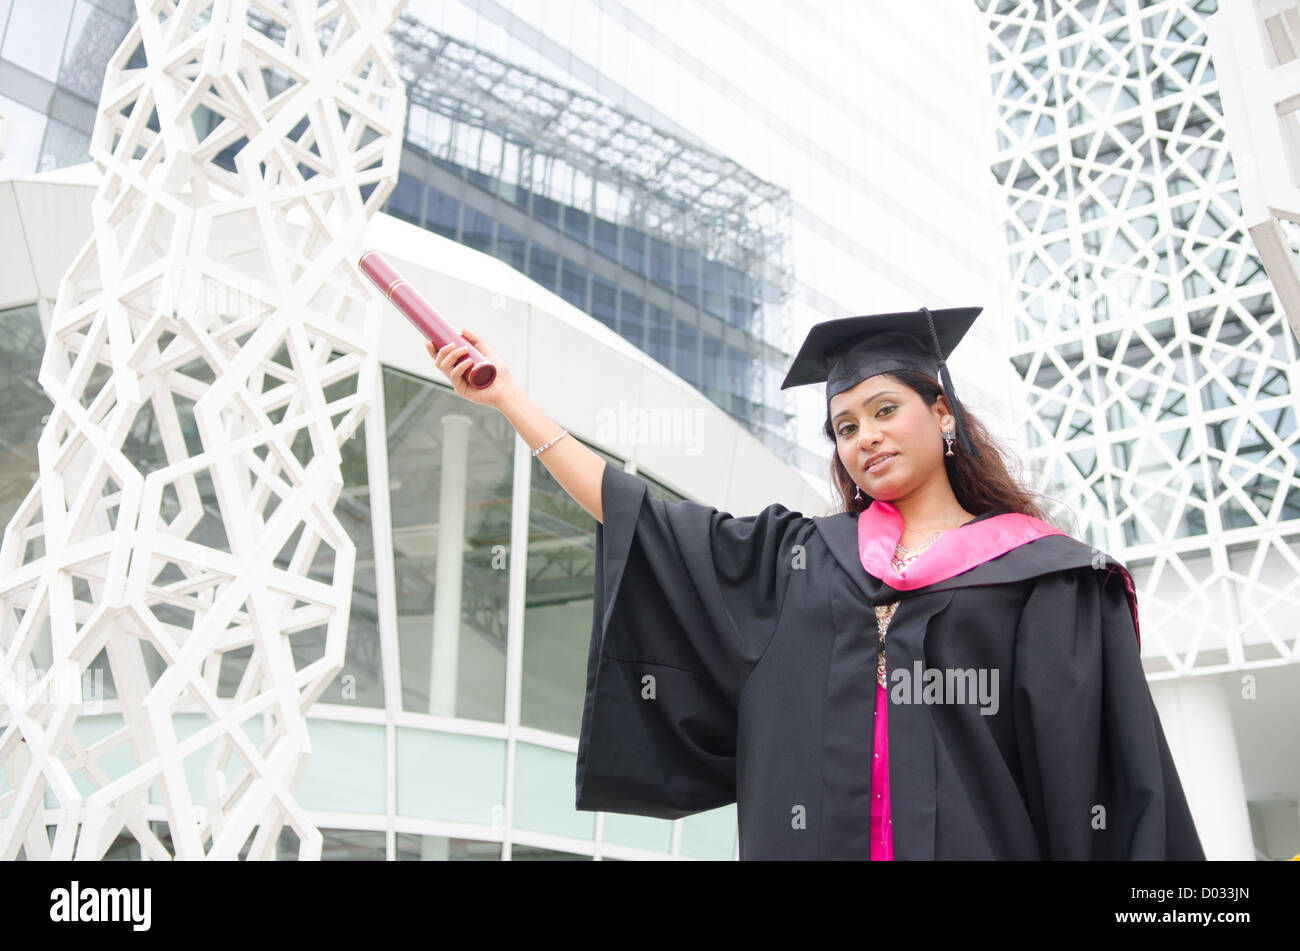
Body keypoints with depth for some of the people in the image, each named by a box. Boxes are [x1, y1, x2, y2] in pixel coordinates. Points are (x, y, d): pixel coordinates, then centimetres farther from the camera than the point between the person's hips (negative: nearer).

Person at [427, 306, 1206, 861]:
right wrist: (509, 396, 17)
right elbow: (641, 520, 17)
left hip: (982, 844, -2)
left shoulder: (1041, 575, 6)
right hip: (816, 842, 3)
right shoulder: (798, 559, 15)